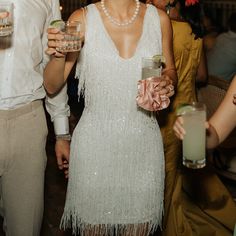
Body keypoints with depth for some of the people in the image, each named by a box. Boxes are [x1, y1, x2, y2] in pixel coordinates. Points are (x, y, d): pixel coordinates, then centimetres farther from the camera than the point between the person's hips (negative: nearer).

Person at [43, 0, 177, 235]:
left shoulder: (159, 19, 0)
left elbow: (170, 70, 15)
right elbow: (52, 86, -3)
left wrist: (168, 81, -8)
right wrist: (58, 56, -23)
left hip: (144, 143, 2)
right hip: (95, 143, -1)